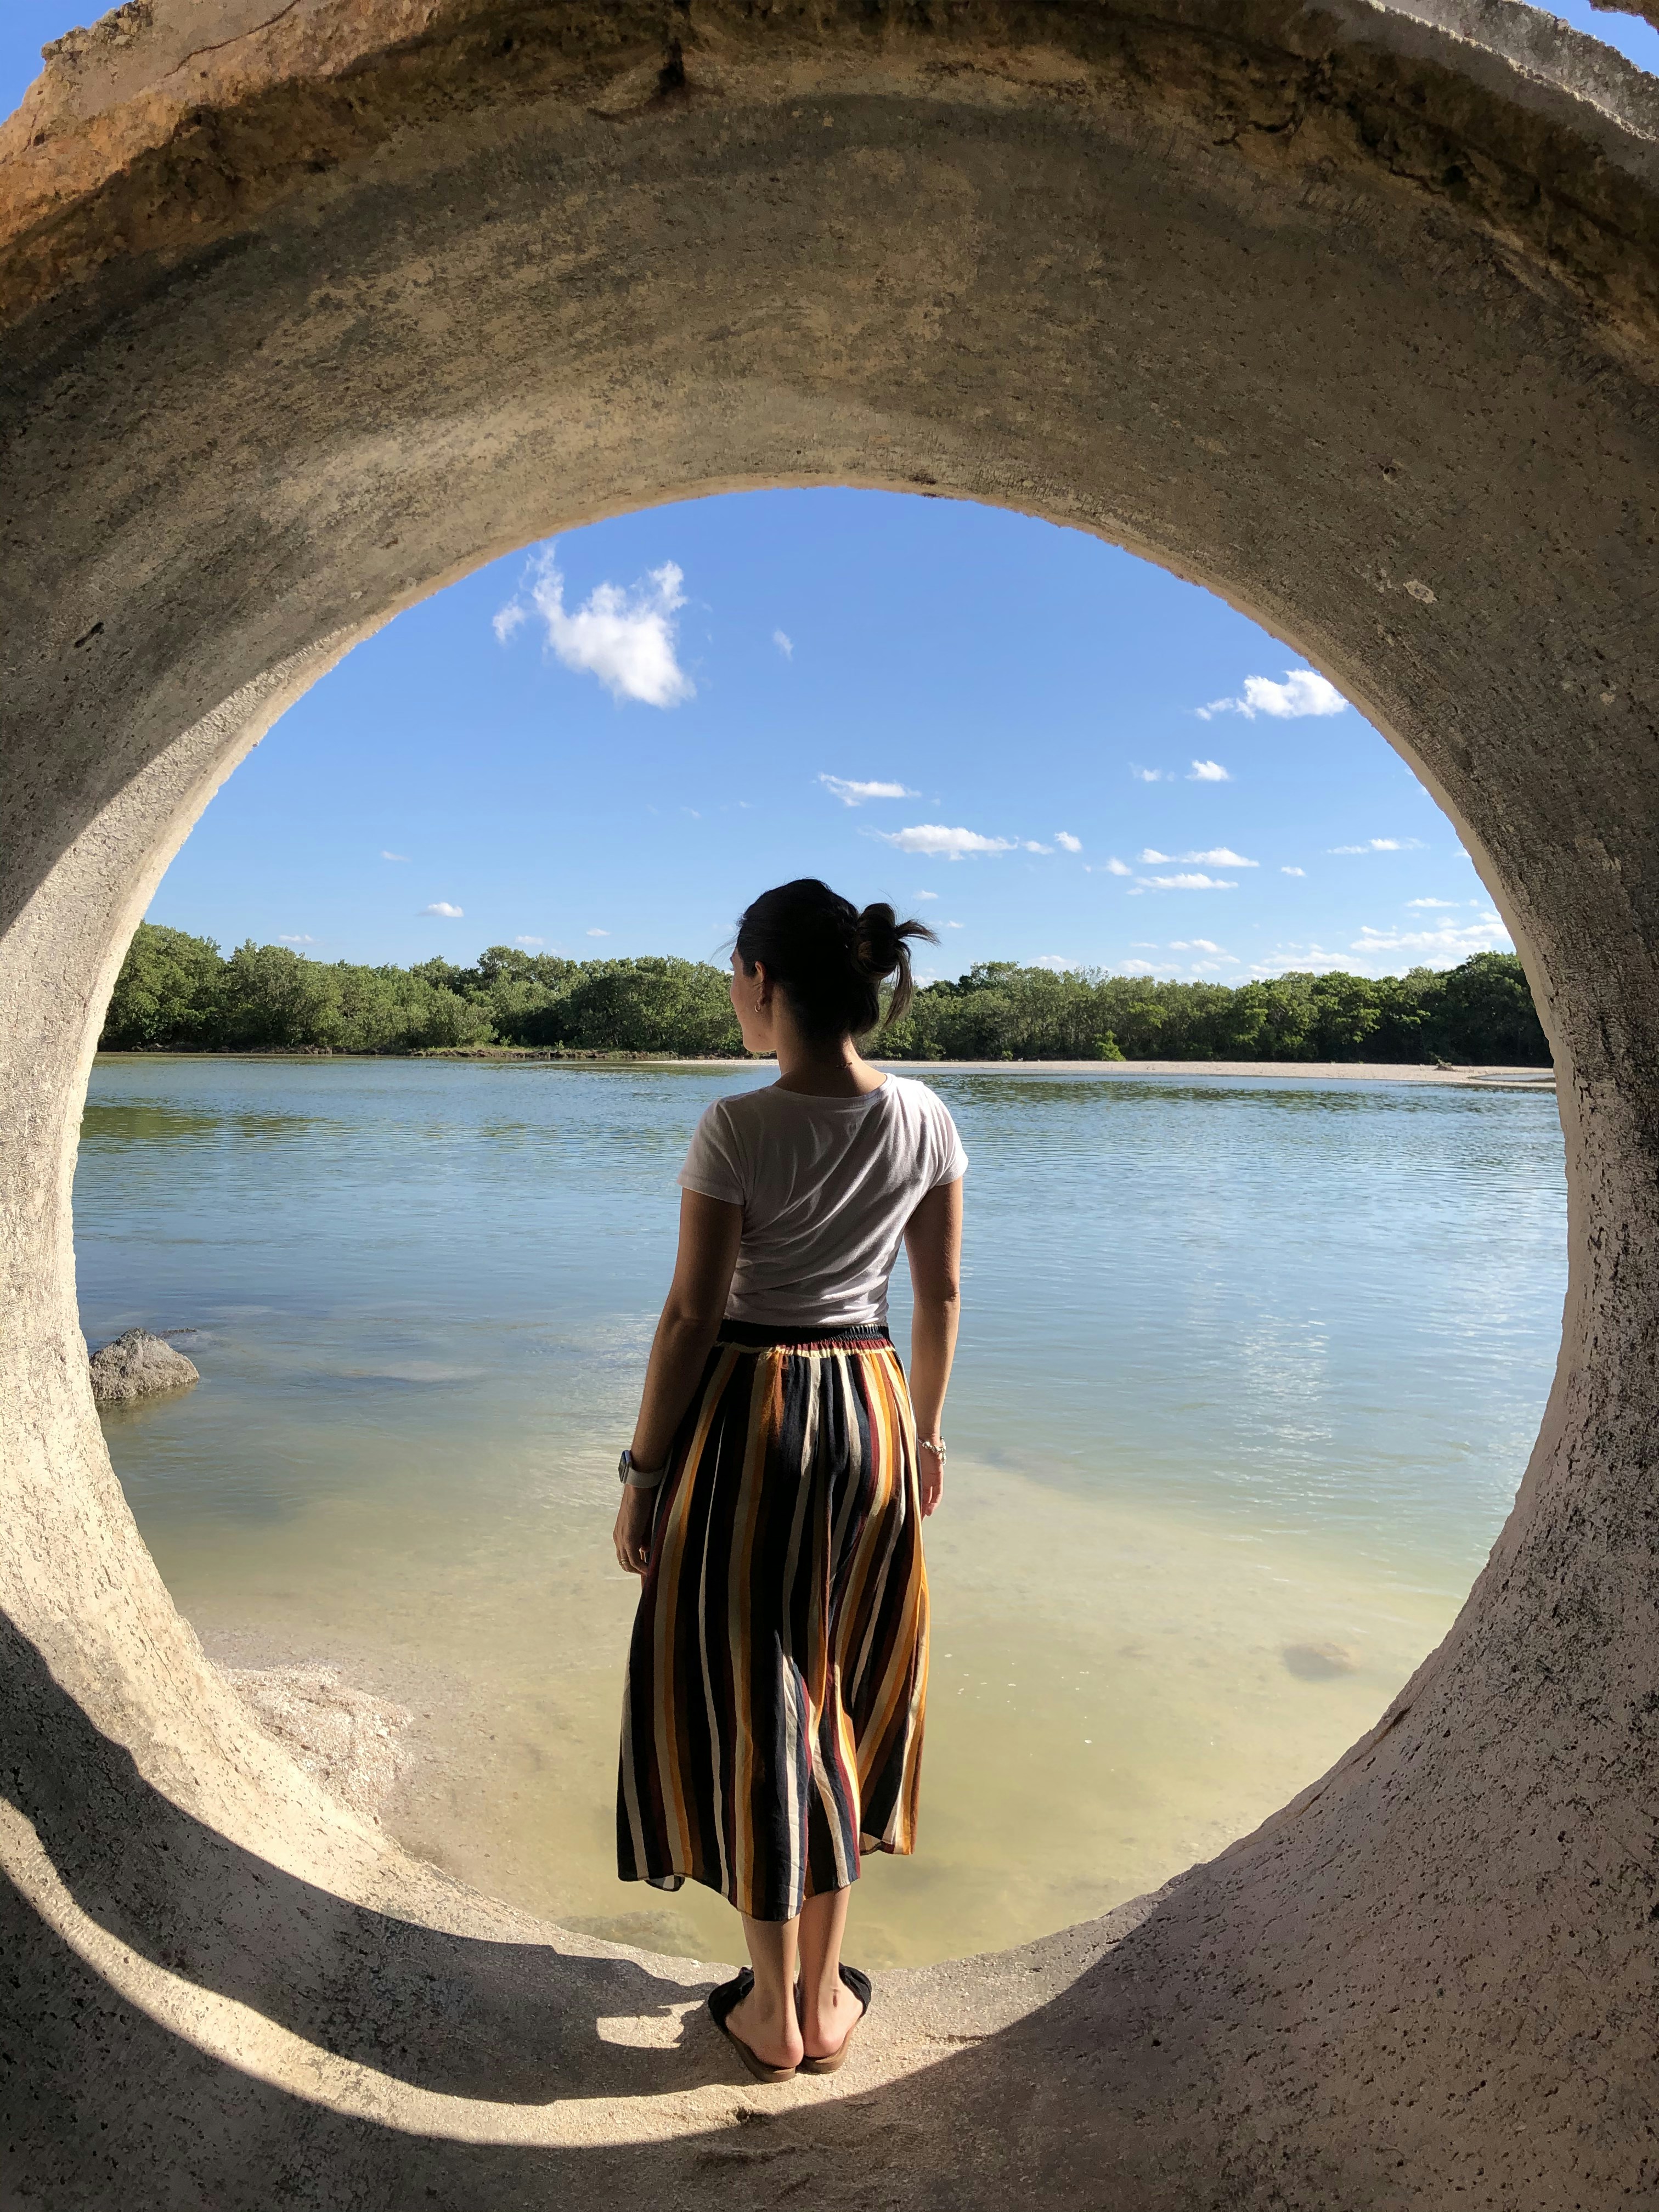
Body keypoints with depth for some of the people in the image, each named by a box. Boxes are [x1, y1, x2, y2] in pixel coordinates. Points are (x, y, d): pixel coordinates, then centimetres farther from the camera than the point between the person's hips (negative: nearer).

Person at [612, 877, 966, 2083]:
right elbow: (943, 1293, 5)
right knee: (838, 1693, 19)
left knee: (748, 1701, 11)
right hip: (870, 1408, 5)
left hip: (747, 1413, -5)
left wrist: (645, 1472, -4)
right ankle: (825, 1999, 32)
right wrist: (924, 1428, 18)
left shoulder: (738, 1129, -17)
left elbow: (692, 1316, -15)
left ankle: (774, 2012, 26)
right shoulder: (927, 1120, -2)